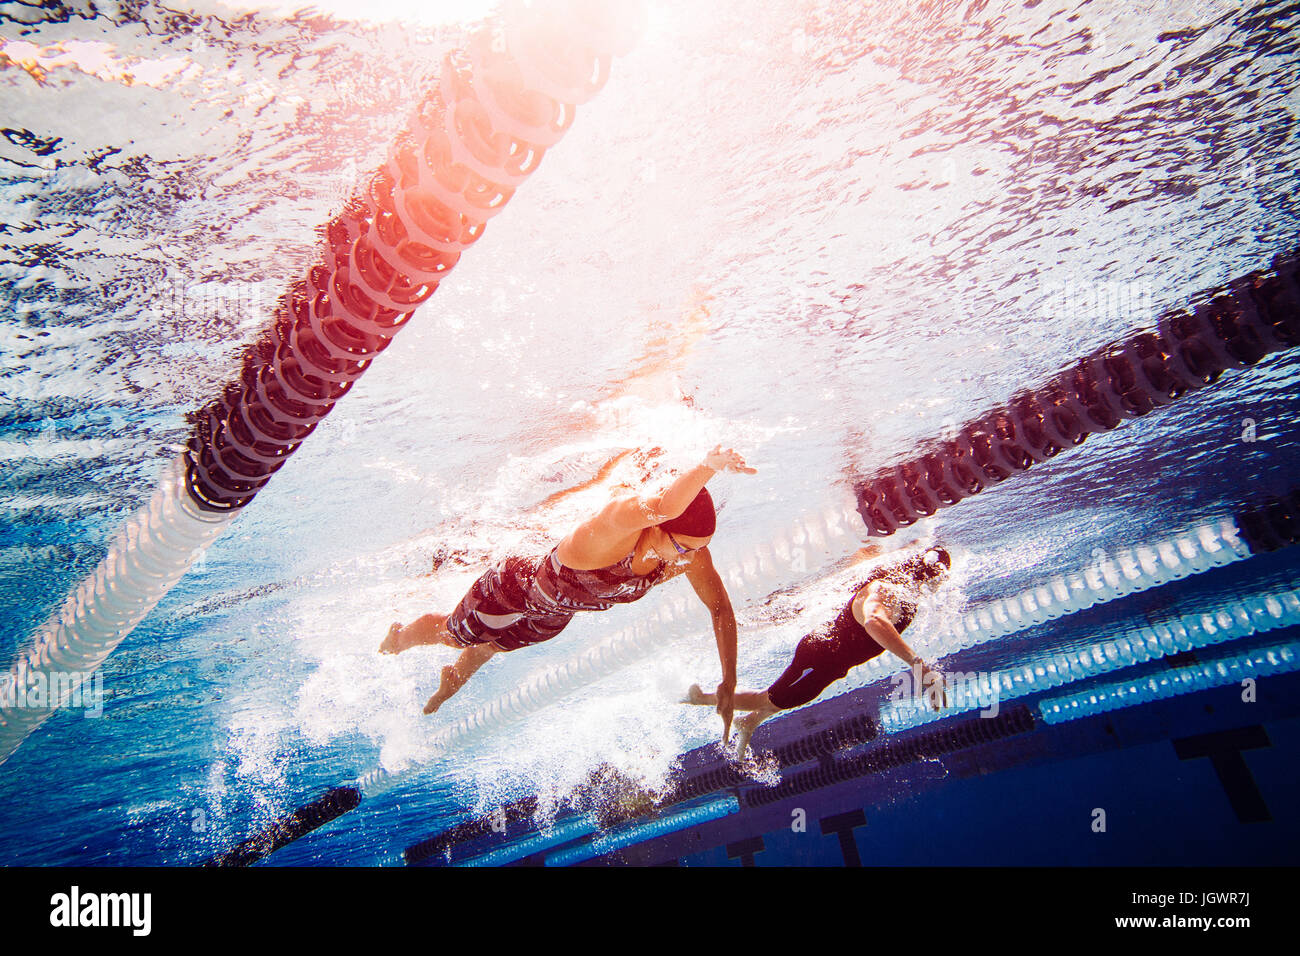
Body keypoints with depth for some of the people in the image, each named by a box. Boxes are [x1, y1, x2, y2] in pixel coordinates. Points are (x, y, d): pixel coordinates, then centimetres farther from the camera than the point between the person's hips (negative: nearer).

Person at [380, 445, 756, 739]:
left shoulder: (692, 557, -27)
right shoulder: (621, 521, -47)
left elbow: (721, 609, -15)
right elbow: (661, 507, -71)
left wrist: (728, 684, -17)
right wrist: (707, 466, -84)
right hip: (518, 590, -6)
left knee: (494, 646, 37)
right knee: (453, 635, 25)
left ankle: (453, 679, 71)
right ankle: (399, 636, 61)